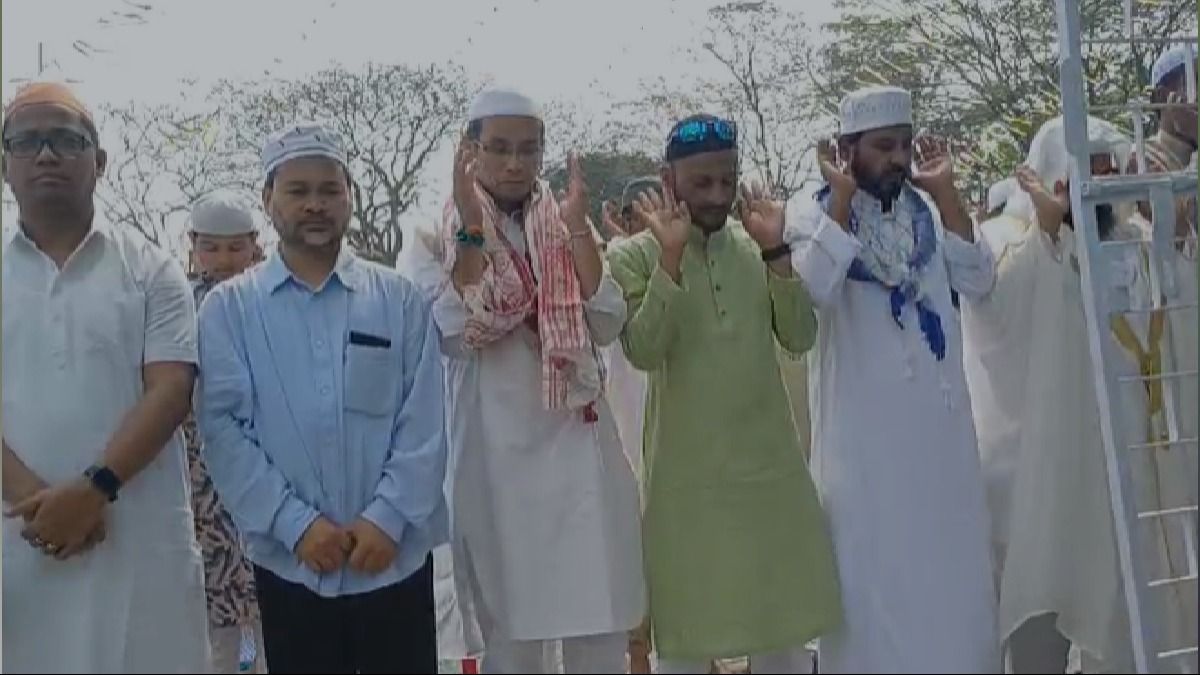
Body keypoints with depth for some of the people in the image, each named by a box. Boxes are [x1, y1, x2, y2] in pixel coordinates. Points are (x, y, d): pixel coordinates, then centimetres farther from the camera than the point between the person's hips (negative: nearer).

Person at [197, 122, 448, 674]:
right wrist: (295, 524, -12)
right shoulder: (227, 309, 2)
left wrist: (387, 519, -11)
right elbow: (223, 428, -4)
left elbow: (423, 422, -1)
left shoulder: (400, 299, 3)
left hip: (397, 559, 0)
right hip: (289, 563, 0)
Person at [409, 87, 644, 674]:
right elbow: (455, 335, -14)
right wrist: (472, 227, -17)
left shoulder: (565, 230, 9)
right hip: (497, 448, -2)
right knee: (510, 628, 7)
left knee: (602, 625, 7)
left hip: (579, 442, 3)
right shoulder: (438, 236, 1)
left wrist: (578, 228, -12)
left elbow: (606, 325, -4)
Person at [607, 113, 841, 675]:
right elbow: (643, 352, -15)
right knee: (687, 630, 8)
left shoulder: (756, 247, 7)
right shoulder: (636, 255, -3)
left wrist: (775, 252, -11)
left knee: (784, 625, 13)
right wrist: (671, 257, -21)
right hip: (686, 475, -3)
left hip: (769, 464, 3)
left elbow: (800, 338, -1)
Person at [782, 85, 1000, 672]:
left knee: (949, 558, 13)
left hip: (939, 415, 5)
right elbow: (817, 288, -21)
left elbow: (978, 282, -3)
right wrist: (842, 196, -17)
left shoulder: (928, 208, 9)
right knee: (875, 563, 3)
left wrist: (945, 191, -6)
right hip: (865, 424, -4)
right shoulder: (814, 211, -3)